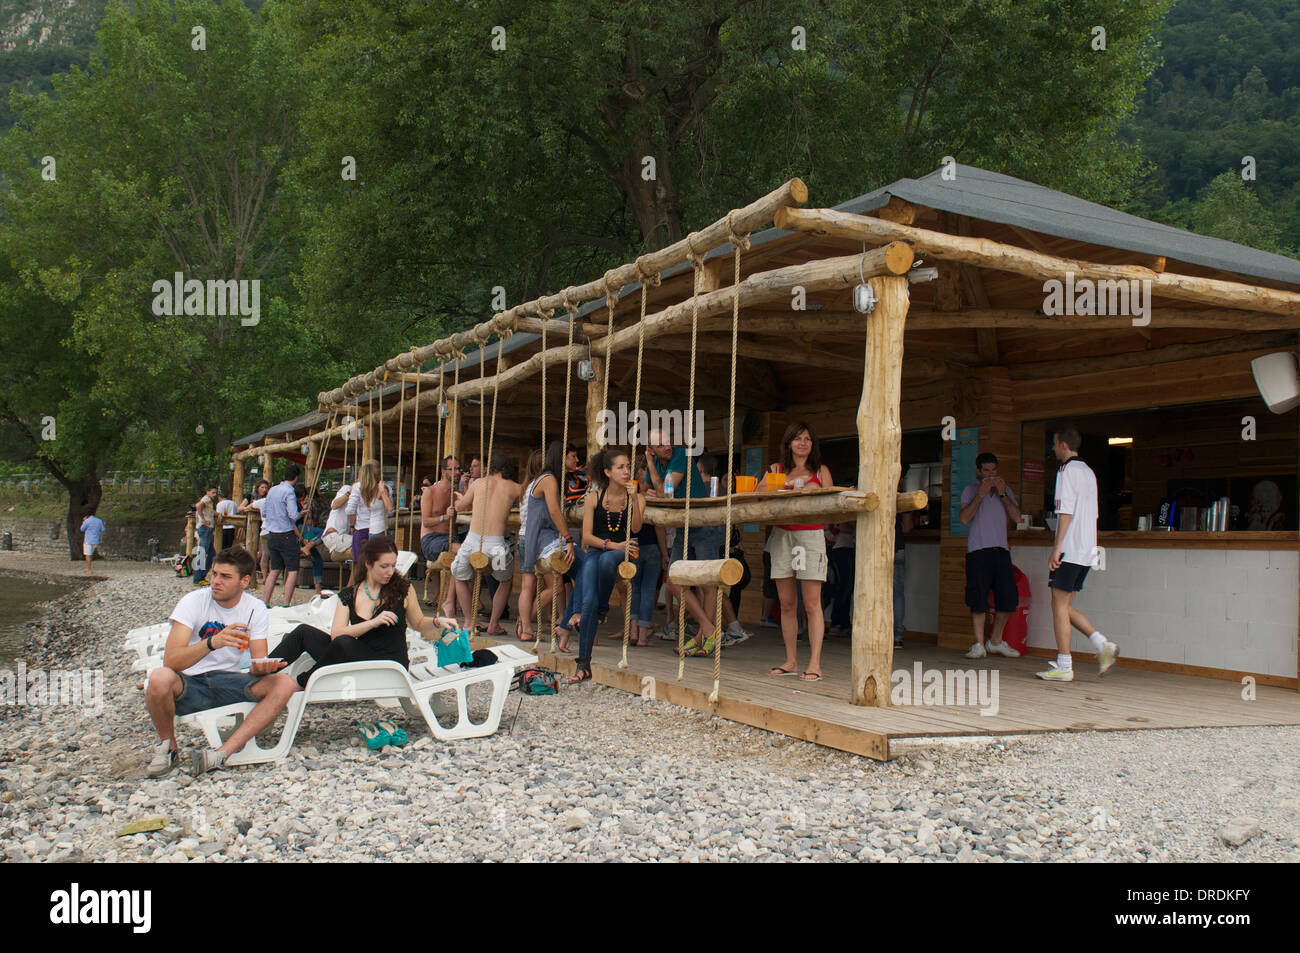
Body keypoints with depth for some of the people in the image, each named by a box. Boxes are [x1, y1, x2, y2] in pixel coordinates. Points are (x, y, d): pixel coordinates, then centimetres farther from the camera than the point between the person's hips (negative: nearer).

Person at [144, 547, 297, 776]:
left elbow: (258, 661, -2)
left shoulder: (255, 608, -1)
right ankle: (168, 745, -7)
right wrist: (213, 642, -41)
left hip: (227, 680, 3)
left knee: (285, 684, -22)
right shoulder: (194, 601, -12)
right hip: (189, 684, -3)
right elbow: (171, 660, -24)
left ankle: (223, 753, -31)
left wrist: (261, 667, -28)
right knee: (160, 678, -37)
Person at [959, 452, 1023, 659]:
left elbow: (1016, 516, 6)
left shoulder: (1005, 489, 17)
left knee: (1008, 598, 1)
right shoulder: (970, 490, 8)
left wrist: (1002, 494, -4)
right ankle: (978, 644, 1)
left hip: (1001, 550, 3)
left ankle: (996, 642, 16)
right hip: (978, 550, -3)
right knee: (978, 600, -5)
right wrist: (981, 494, -12)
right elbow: (964, 518, -7)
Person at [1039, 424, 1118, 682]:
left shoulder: (1067, 470, -9)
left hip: (1070, 549, -9)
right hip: (1087, 549, 9)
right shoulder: (1089, 472, 18)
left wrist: (1057, 548, -17)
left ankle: (1064, 667, -3)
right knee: (1065, 605, 13)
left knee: (1059, 604, -4)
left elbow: (1065, 512, -16)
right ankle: (1102, 645, 1)